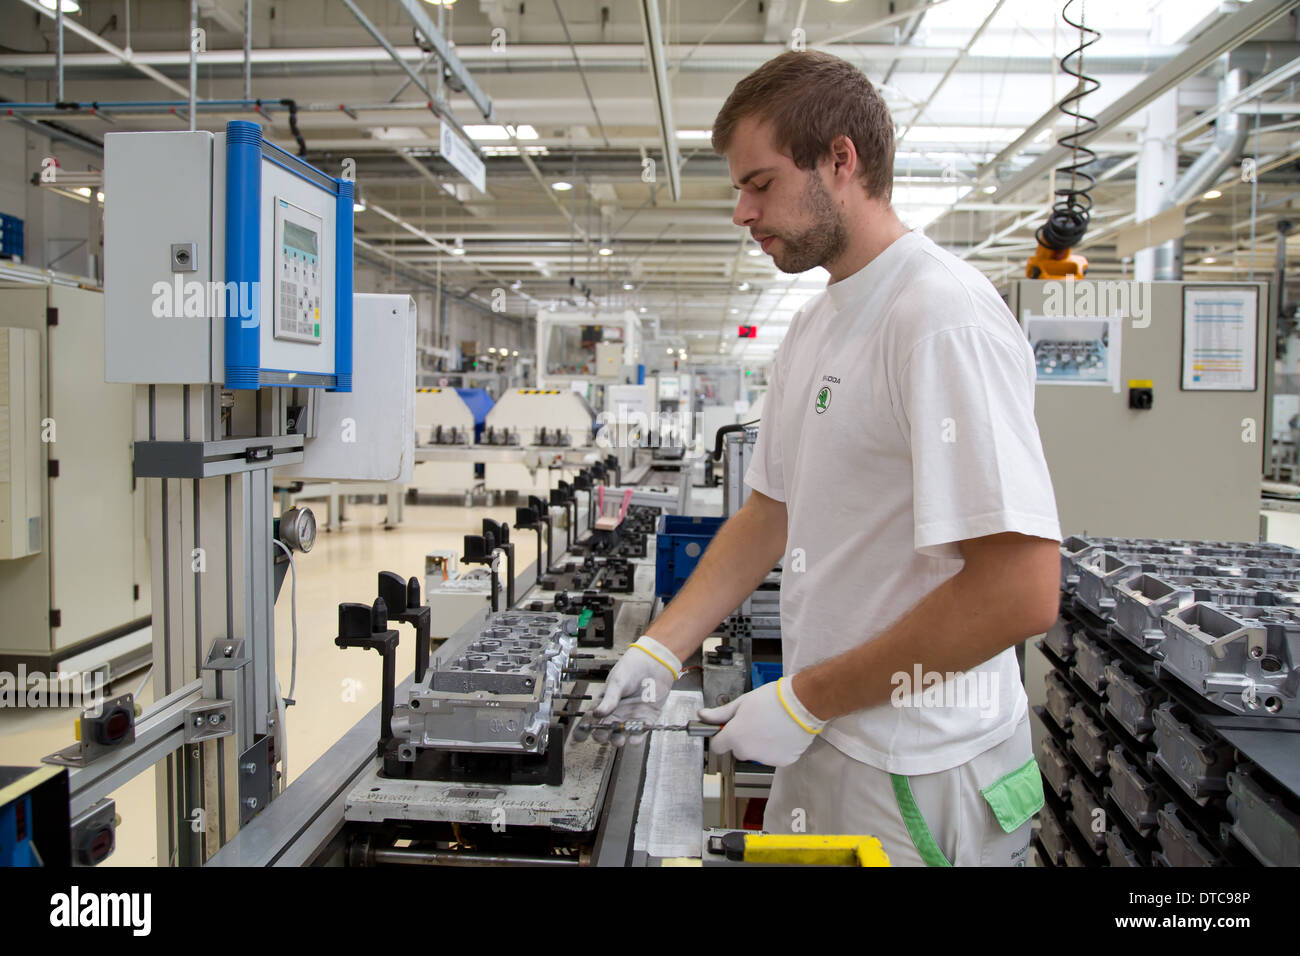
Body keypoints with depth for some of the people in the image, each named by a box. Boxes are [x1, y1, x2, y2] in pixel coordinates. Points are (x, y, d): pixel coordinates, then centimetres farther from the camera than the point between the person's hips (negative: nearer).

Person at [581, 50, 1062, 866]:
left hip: (916, 783, -8)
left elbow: (1021, 590, -25)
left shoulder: (944, 315, -20)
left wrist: (805, 699, -18)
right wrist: (663, 648, 6)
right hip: (827, 744, 8)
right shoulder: (813, 326, 9)